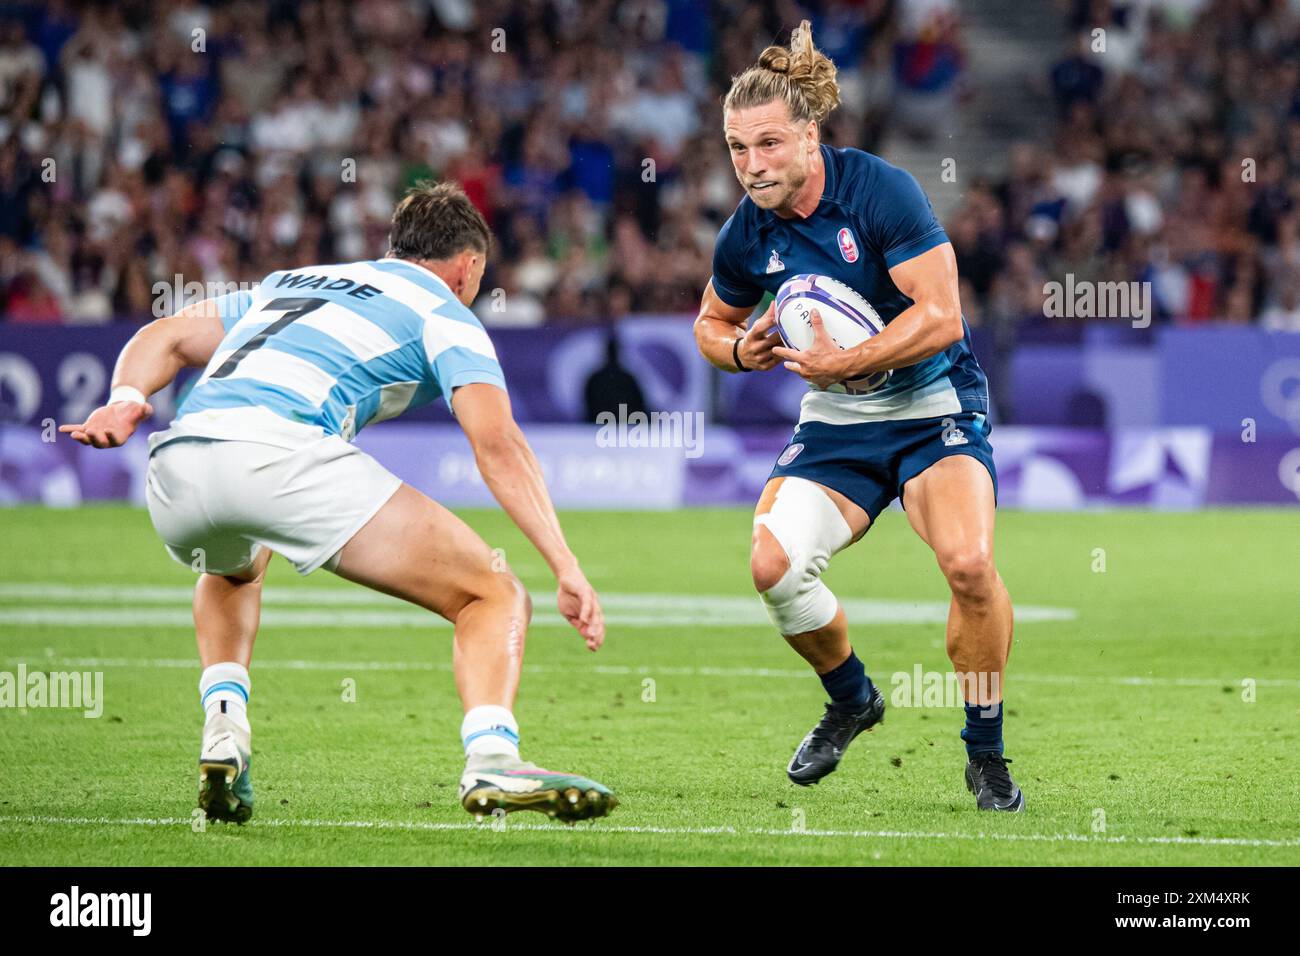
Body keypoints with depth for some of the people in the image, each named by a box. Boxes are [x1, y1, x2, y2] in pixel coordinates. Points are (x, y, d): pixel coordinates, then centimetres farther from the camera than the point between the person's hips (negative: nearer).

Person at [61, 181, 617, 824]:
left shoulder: (291, 282, 36)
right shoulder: (443, 312, 18)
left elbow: (166, 336, 27)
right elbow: (497, 442, 1)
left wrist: (125, 402, 9)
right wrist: (565, 566, -4)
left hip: (174, 464, 6)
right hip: (282, 452, -6)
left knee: (233, 571, 42)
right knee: (494, 596, 3)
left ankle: (223, 731, 20)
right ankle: (491, 761, -23)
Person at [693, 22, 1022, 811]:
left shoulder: (881, 190, -19)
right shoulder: (746, 239, -4)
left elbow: (941, 316, -22)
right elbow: (713, 322, 16)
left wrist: (847, 361, -28)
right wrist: (741, 349, -7)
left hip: (935, 403, -4)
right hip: (837, 422, 4)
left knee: (968, 562, -28)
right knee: (773, 564, -18)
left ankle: (986, 752, -7)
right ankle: (852, 700, 13)